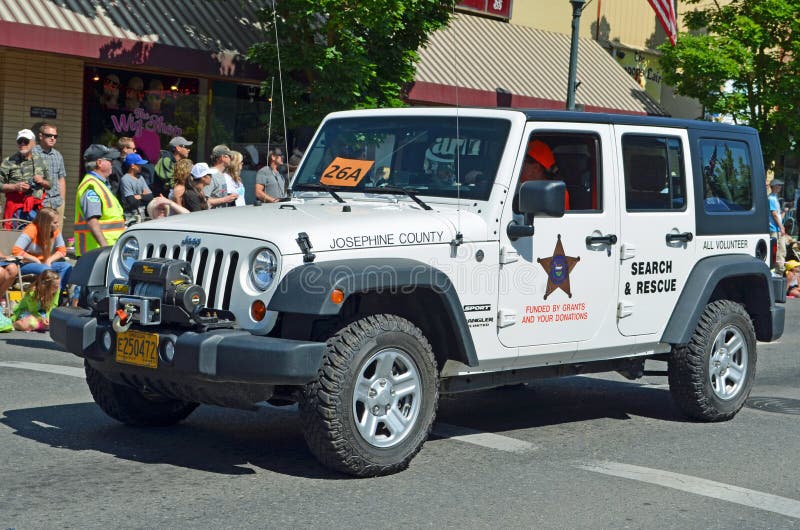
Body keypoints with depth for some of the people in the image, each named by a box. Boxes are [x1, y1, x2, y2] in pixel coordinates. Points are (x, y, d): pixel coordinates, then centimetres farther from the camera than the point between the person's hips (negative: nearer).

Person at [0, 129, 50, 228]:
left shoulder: (41, 162, 13)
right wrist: (15, 187, -16)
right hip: (17, 208, -3)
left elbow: (49, 185, 20)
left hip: (36, 208, 4)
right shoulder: (9, 162, 1)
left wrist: (42, 182, -1)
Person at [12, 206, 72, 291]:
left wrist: (49, 260, -18)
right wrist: (36, 260, -22)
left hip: (44, 264, 6)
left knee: (67, 266, -20)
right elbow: (16, 251, -25)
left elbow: (62, 250, 0)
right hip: (26, 264, -6)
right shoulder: (31, 230, -19)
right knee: (45, 269, -36)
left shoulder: (55, 231, -2)